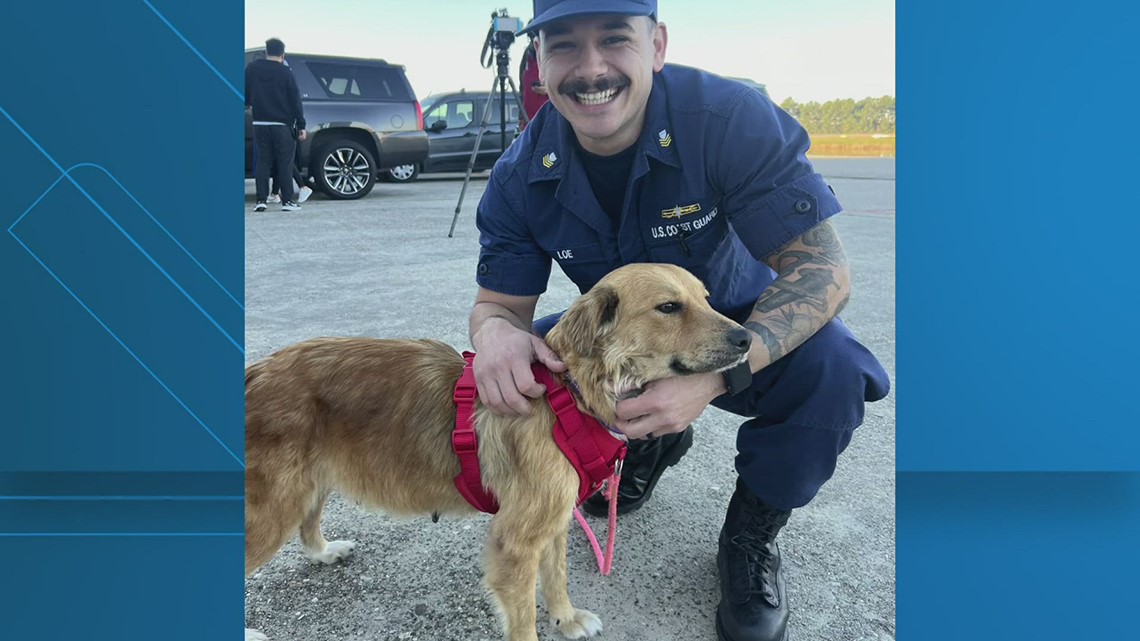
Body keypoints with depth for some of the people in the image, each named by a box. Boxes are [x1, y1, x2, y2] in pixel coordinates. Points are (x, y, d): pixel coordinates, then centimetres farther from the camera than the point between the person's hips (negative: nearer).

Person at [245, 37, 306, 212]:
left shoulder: (251, 69, 4)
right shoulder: (285, 72, -5)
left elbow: (246, 94, 11)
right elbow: (295, 100, -5)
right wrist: (301, 125, -2)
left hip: (260, 124, 3)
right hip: (282, 125, -3)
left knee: (262, 162, 6)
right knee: (285, 163, 1)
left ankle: (261, 200, 1)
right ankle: (287, 201, -1)